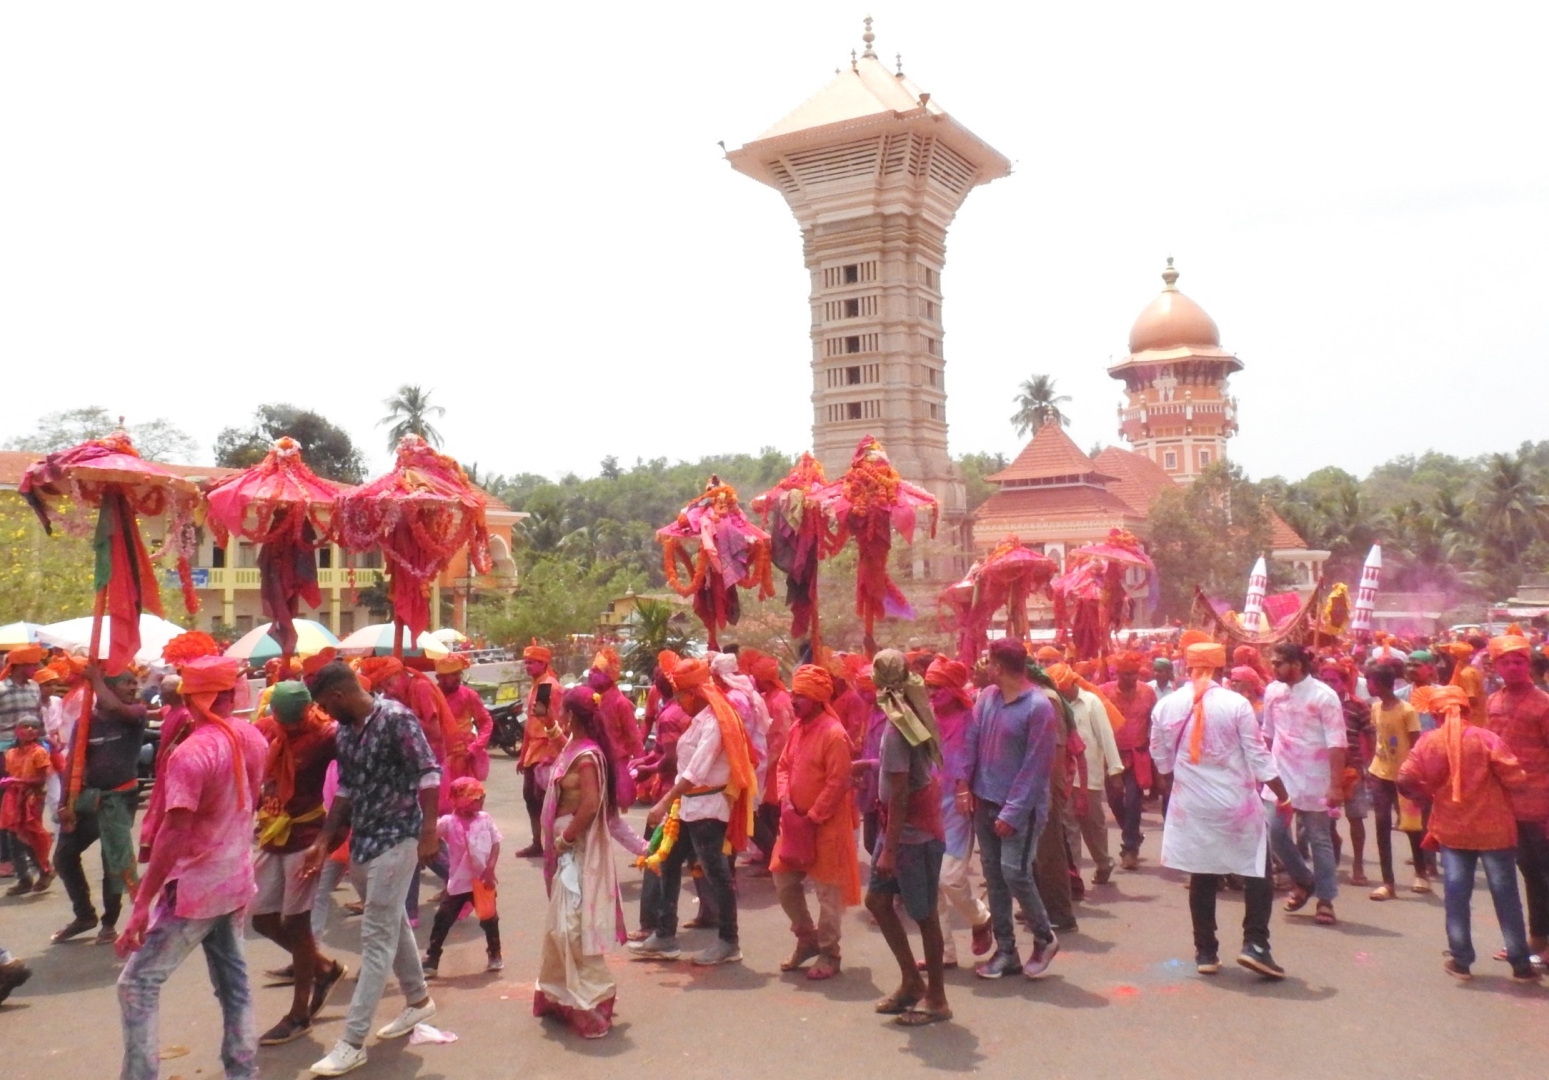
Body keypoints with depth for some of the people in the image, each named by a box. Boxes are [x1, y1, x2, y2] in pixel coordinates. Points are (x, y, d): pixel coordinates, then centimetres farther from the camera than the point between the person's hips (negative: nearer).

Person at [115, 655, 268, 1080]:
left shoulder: (191, 754, -21)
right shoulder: (251, 738, 0)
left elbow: (174, 834, -24)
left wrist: (141, 903, -21)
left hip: (195, 888, -7)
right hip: (235, 881, 7)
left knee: (138, 983, 4)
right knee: (234, 982, 15)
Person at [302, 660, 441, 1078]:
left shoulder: (396, 719, -17)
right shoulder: (345, 732, 8)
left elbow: (429, 775, -18)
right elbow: (346, 789, 15)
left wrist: (428, 833, -20)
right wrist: (324, 841, 12)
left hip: (396, 838, -8)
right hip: (364, 839, 8)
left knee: (376, 937, -4)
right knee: (394, 925, 20)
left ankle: (352, 1042, 0)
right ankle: (418, 1001, 38)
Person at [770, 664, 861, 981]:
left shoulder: (833, 733, -19)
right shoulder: (797, 728, 7)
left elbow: (838, 783, -20)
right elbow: (784, 766, 13)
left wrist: (812, 817, -17)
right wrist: (785, 800, -4)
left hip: (826, 824, -8)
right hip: (796, 821, 8)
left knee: (827, 890, 2)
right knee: (783, 881, 14)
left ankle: (829, 954, 16)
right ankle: (807, 939, 31)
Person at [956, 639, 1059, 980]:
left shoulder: (1038, 706, -15)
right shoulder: (986, 696, 4)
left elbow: (1036, 766, -16)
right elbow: (972, 740, 6)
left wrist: (1013, 811, -16)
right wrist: (964, 785, -5)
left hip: (1020, 806, -6)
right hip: (985, 801, 6)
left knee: (1014, 873, -8)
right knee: (993, 875, 9)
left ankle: (1044, 938, 17)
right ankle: (1005, 950, 20)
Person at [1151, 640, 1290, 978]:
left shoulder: (1166, 706, -2)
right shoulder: (1236, 704, -11)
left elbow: (1161, 758, 7)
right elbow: (1257, 755, -9)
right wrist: (1283, 794, 1)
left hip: (1191, 804, 3)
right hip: (1237, 802, -3)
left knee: (1202, 877, 11)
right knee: (1257, 873, 10)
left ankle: (1205, 952, 14)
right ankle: (1255, 944, 1)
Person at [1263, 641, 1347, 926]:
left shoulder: (1323, 696, -13)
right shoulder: (1272, 691, 2)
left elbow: (1336, 744, -15)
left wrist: (1336, 785, -19)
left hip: (1313, 780, -5)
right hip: (1280, 777, 5)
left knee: (1318, 839, 5)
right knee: (1276, 832, 4)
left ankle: (1325, 899, 17)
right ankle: (1304, 881, 27)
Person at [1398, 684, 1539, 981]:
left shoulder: (1428, 741, -5)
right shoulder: (1486, 738, -10)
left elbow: (1406, 779, -9)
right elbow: (1515, 779, -15)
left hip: (1452, 829, 1)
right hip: (1492, 828, -1)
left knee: (1456, 895, 8)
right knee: (1505, 895, 8)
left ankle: (1461, 960, 11)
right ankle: (1521, 963, 14)